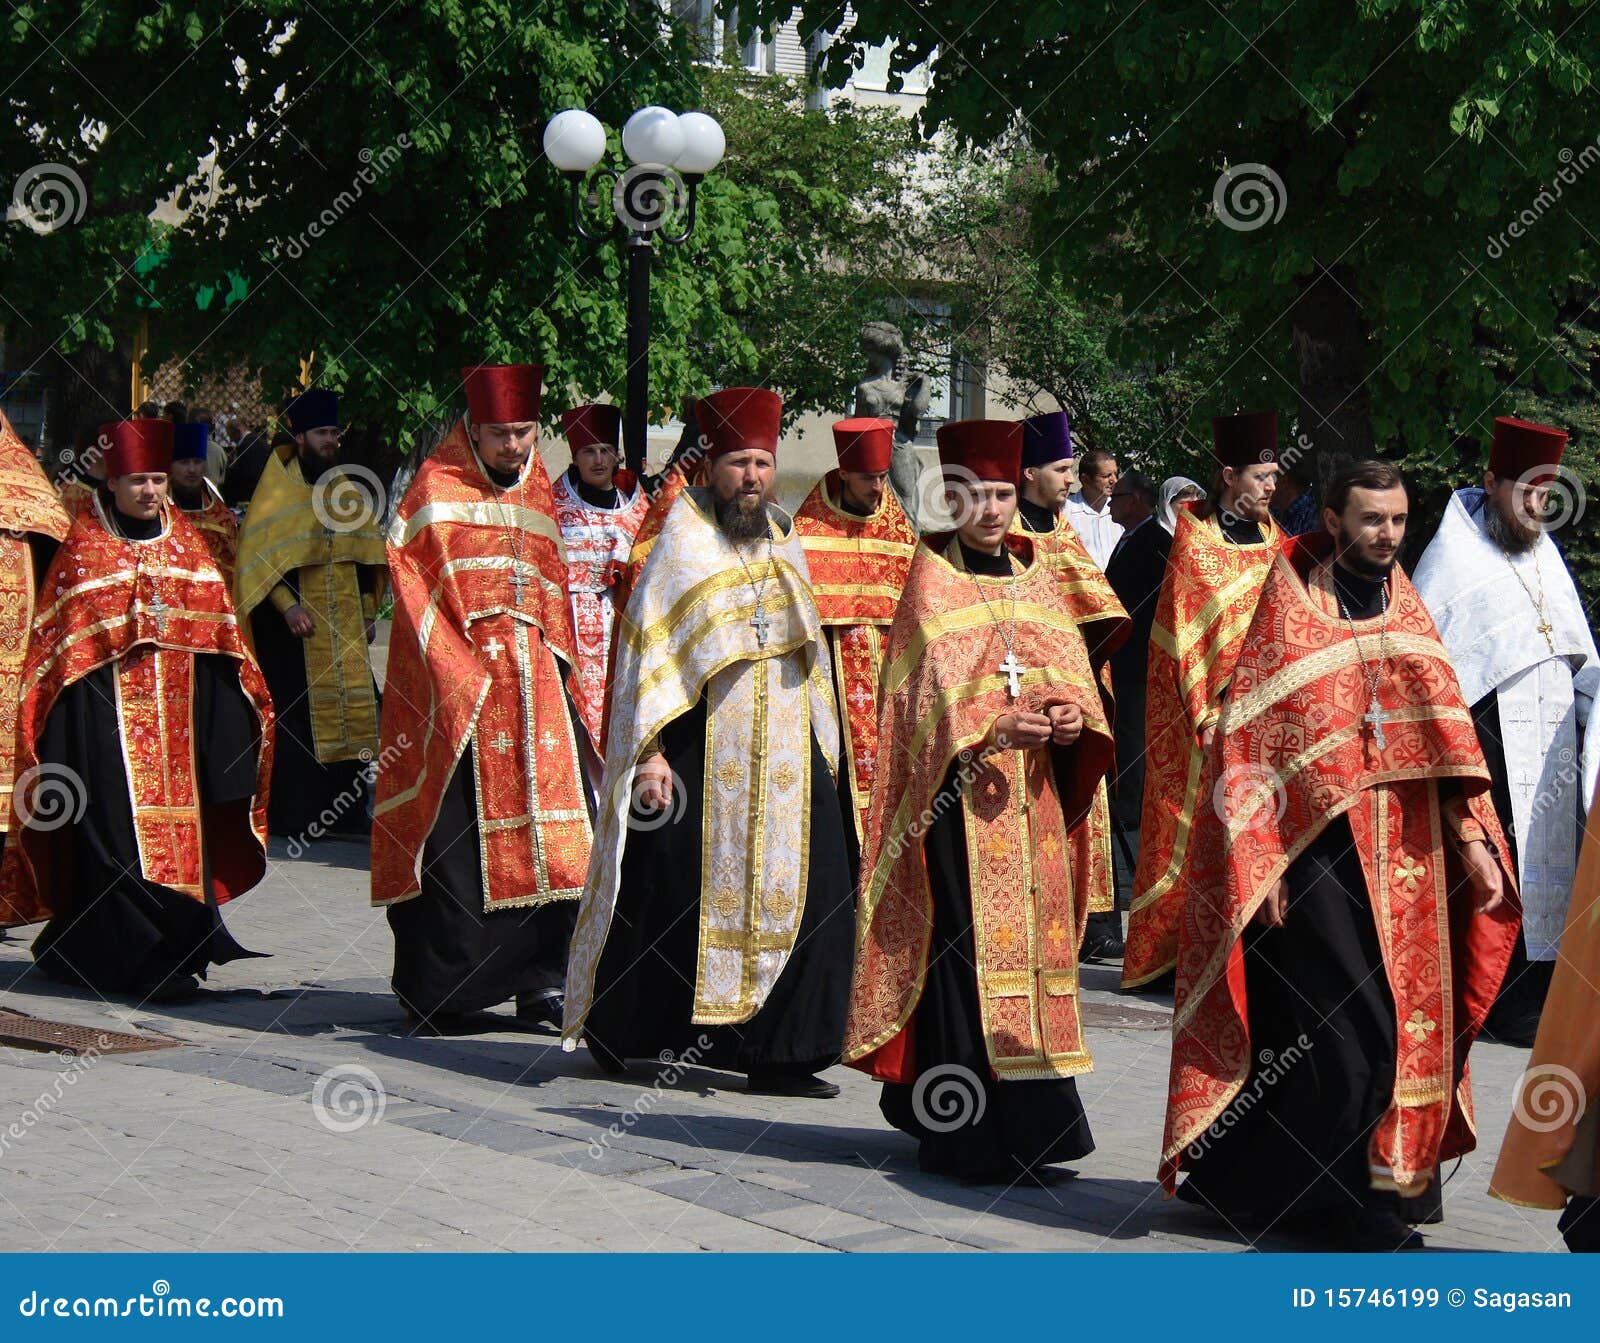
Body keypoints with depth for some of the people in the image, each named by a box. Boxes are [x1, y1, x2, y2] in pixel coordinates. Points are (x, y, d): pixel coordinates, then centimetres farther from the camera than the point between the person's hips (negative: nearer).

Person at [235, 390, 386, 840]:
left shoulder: (347, 491, 15)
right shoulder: (277, 491, -2)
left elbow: (365, 556, 20)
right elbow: (257, 554, -8)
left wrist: (369, 613, 12)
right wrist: (287, 605, -19)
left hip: (345, 625, 5)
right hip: (295, 621, -5)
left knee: (348, 711, 1)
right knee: (297, 718, -6)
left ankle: (344, 813, 6)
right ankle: (292, 816, -2)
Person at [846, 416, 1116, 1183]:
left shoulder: (1034, 576, 16)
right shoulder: (933, 578, 0)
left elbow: (1070, 666, 10)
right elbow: (935, 687, -10)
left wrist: (1073, 715, -11)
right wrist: (993, 726, -26)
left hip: (1032, 786, 5)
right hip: (959, 787, -5)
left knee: (1032, 924, 5)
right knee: (968, 940, -9)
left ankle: (1025, 1126, 14)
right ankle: (969, 1138, -6)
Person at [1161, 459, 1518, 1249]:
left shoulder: (1407, 614, 13)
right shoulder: (1289, 611, -3)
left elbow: (1443, 734, 14)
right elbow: (1249, 741, -6)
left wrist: (1473, 840, 5)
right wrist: (1262, 863, -13)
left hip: (1406, 852, 6)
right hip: (1319, 848, -6)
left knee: (1408, 1018, 7)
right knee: (1346, 1027, -8)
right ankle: (1345, 1205, 3)